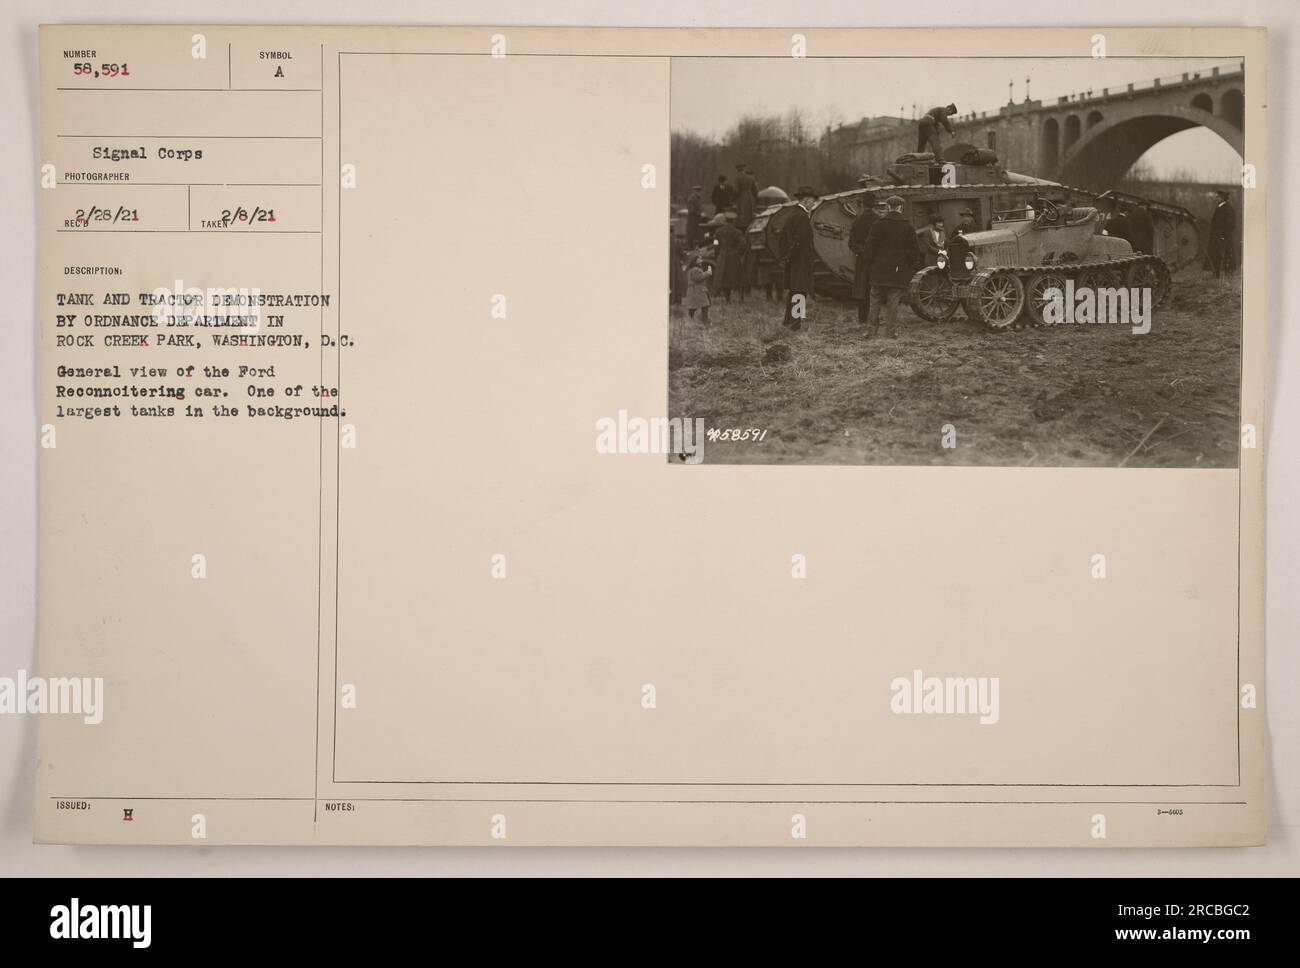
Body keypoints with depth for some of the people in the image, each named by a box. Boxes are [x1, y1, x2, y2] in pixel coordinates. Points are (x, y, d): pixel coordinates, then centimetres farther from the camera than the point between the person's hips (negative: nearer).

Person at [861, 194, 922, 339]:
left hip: (879, 272, 0)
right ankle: (892, 332, 4)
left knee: (876, 302, 8)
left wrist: (870, 264, 12)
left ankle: (871, 330, 7)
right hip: (899, 273, 0)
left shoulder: (878, 225, -4)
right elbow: (915, 252, 4)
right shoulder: (908, 228, 0)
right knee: (893, 302, 5)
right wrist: (911, 270, 12)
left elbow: (869, 249, -2)